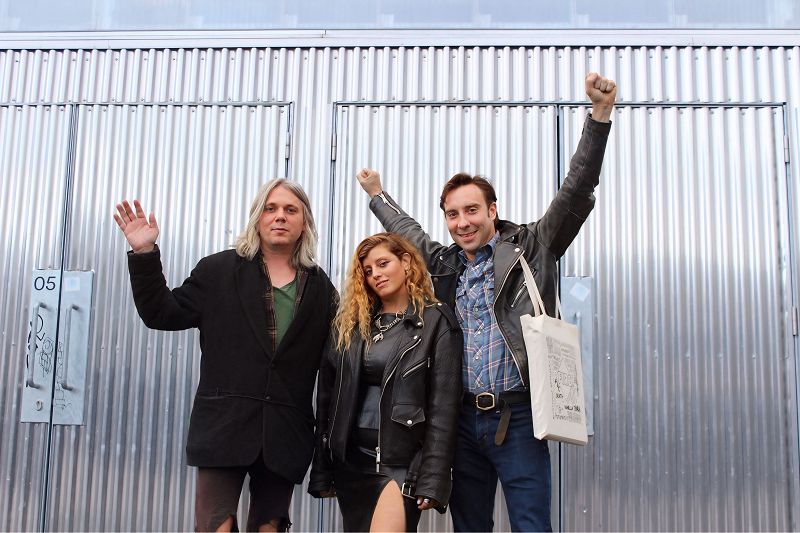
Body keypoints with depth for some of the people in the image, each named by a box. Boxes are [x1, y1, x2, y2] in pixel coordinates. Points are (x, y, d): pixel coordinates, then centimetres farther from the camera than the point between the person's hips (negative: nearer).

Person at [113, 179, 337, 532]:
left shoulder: (320, 288, 10)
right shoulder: (220, 270, 7)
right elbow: (163, 314, 4)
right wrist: (144, 254, -6)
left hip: (284, 433, 2)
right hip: (226, 423, -2)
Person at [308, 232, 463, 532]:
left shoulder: (436, 322, -2)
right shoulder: (349, 323, 11)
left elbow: (444, 407, -8)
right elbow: (327, 397, 9)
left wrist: (432, 480, -14)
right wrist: (322, 471, 6)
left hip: (402, 461, -5)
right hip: (350, 459, 5)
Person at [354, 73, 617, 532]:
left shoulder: (530, 247, 1)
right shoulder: (444, 264, 14)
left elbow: (575, 194, -9)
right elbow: (410, 232, 33)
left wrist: (600, 115, -18)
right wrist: (378, 195, 45)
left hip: (517, 417, -4)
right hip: (464, 419, 5)